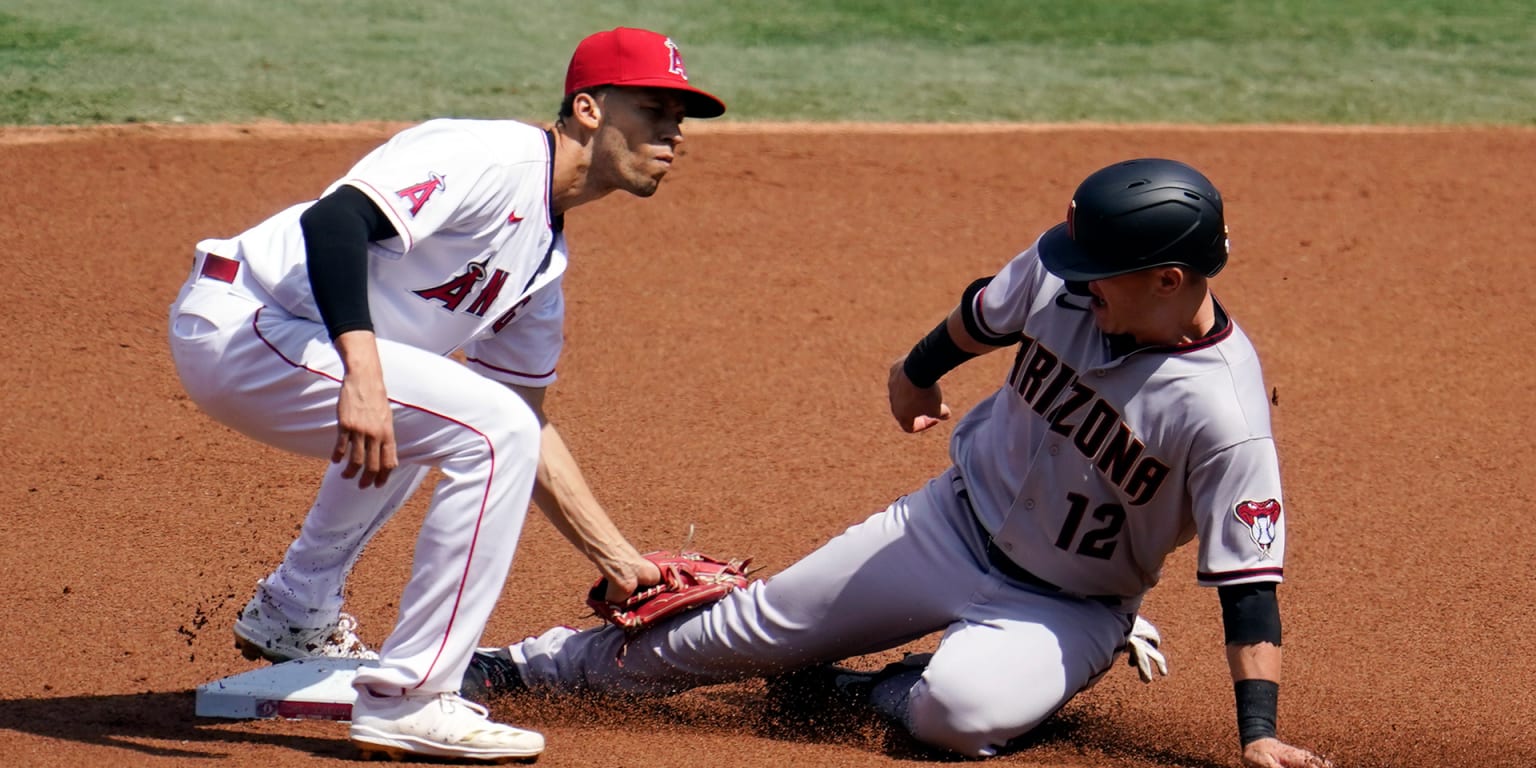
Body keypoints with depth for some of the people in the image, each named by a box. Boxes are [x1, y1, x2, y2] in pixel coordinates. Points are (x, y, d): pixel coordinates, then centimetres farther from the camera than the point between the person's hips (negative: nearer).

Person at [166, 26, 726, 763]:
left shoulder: (545, 253, 15)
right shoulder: (496, 157, -15)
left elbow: (530, 429, 21)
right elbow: (335, 217, -30)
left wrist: (620, 563, 17)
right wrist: (363, 374, -41)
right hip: (240, 324, -11)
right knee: (489, 430, -18)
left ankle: (293, 614, 39)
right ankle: (407, 701, -15)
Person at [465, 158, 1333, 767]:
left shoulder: (1223, 413, -31)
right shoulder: (1061, 271, -16)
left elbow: (1249, 578, -27)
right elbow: (982, 316, 6)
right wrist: (920, 369, 25)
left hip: (1067, 607, -5)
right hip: (952, 523, 5)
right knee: (744, 630, 9)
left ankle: (872, 693, -2)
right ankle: (528, 664, 28)